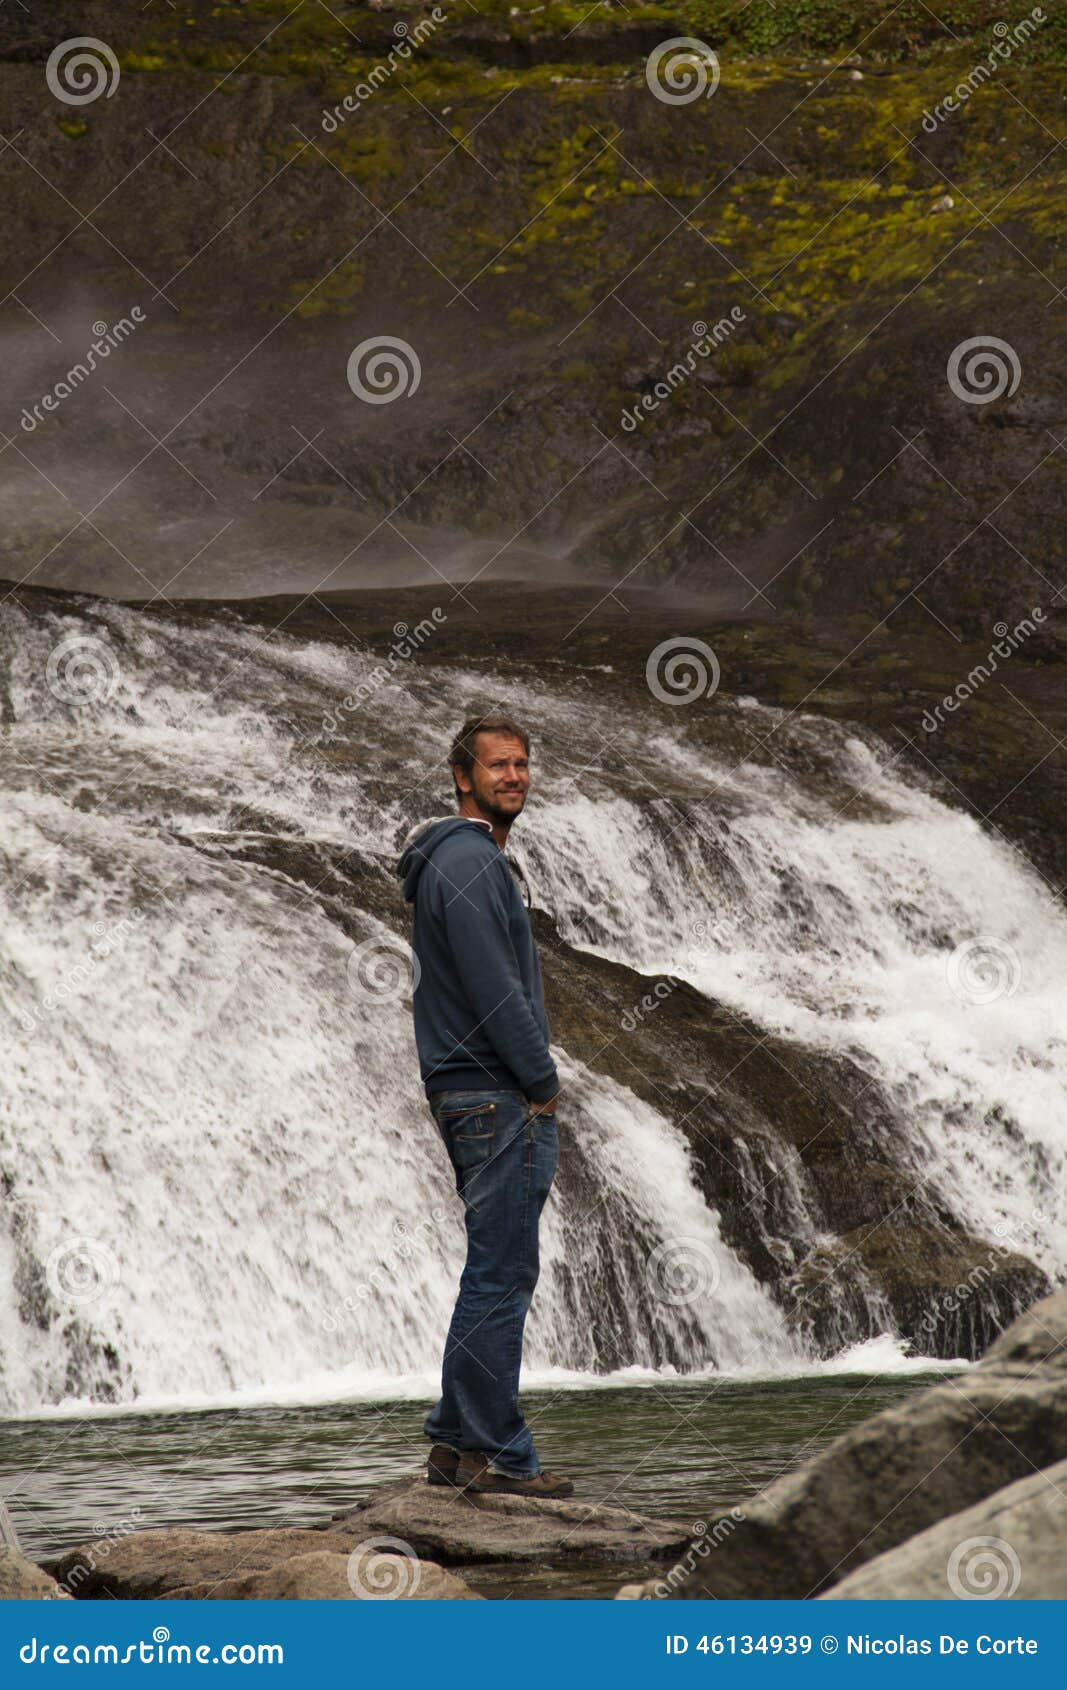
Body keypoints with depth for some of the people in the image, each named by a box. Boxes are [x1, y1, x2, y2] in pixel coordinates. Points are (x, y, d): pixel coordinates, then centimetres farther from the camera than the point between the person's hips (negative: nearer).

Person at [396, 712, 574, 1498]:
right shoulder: (466, 860, -14)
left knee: (496, 1273, 13)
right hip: (496, 1099, -11)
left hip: (488, 1098, 11)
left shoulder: (486, 858, 20)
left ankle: (458, 1442, 17)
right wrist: (543, 1083, -11)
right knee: (503, 1274, -8)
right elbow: (495, 989, -19)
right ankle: (495, 1452, -5)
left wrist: (537, 1087, 16)